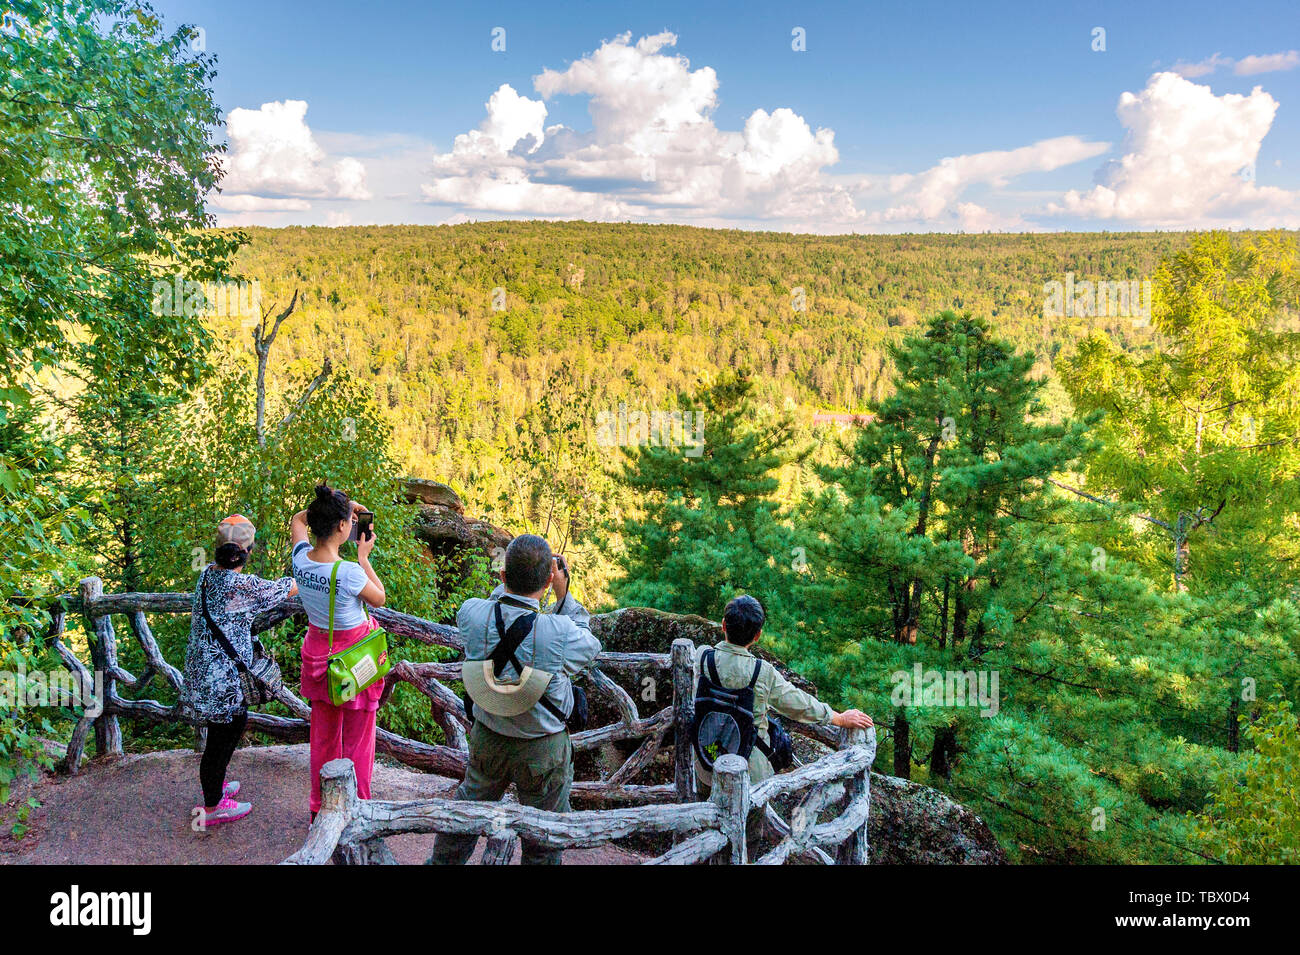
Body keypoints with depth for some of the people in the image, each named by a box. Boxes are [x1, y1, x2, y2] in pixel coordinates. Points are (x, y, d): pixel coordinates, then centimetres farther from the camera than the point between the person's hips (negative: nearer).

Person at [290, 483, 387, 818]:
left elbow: (298, 519, 9)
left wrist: (337, 506, 3)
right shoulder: (349, 572, -30)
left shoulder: (301, 558, -13)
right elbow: (380, 599, -9)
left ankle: (320, 809, 37)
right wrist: (364, 557, -5)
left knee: (323, 736, 22)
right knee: (357, 739, 12)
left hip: (318, 650, 6)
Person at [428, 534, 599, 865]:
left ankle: (441, 861, 51)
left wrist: (512, 578, 5)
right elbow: (590, 645, -6)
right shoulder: (560, 633, -31)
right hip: (543, 751, -4)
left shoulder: (472, 614, -21)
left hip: (486, 739, 4)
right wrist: (563, 593, -6)